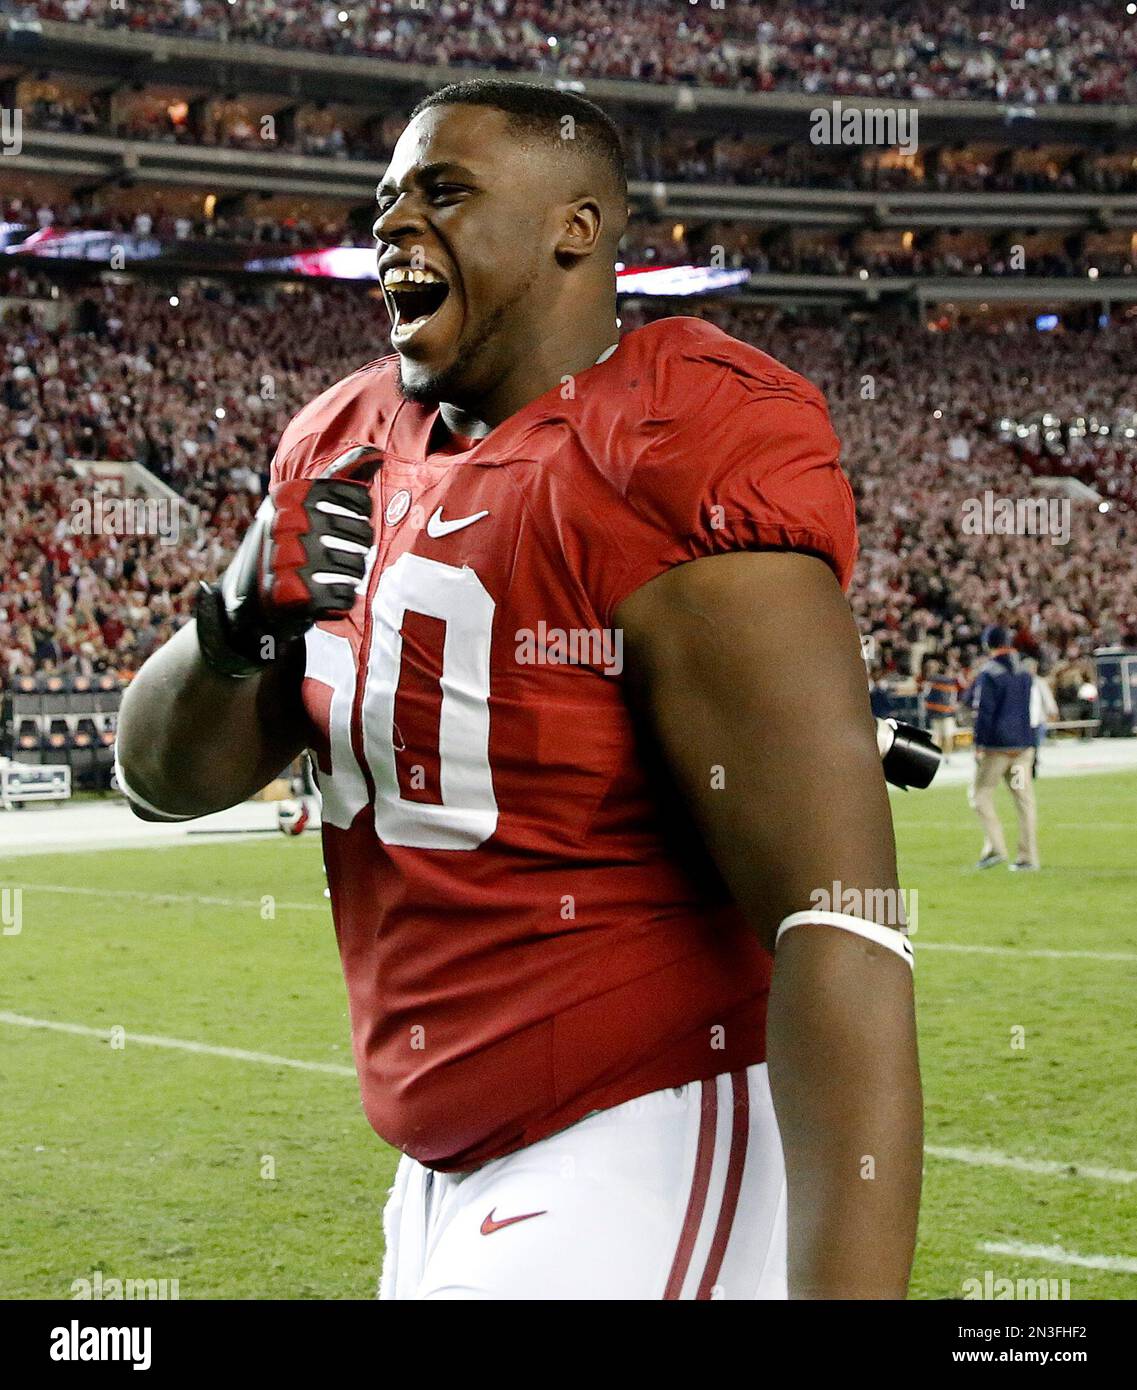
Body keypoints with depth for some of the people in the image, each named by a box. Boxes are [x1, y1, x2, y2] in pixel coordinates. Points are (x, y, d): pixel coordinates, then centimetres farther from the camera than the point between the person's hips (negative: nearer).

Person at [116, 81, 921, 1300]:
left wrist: (848, 1290, -34)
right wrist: (238, 625, -10)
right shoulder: (346, 454, 7)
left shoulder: (674, 469, -18)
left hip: (649, 1156, -7)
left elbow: (835, 925, -26)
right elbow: (167, 776, 13)